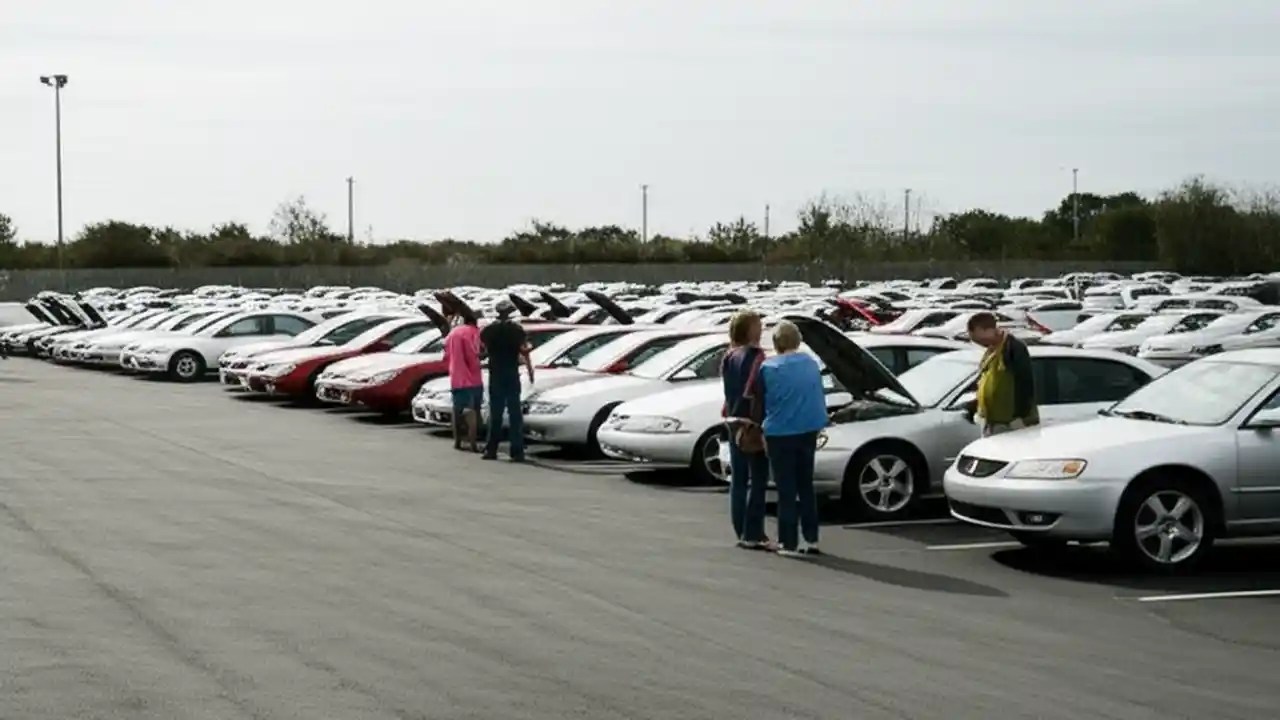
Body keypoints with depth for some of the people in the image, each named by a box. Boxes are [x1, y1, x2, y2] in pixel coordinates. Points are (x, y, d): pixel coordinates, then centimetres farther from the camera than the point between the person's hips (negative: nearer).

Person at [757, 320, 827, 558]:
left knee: (786, 490, 1)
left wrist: (762, 429, 13)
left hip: (780, 433, -4)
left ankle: (789, 544, 0)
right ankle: (811, 540, 16)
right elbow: (819, 396, 13)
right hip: (807, 430, 4)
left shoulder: (768, 368, -8)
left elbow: (759, 401, 1)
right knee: (806, 487, 15)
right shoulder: (811, 363, 4)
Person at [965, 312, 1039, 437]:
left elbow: (1025, 383, -19)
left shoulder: (1014, 348, -15)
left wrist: (1020, 417, -22)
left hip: (1011, 423, -10)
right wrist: (974, 405, 13)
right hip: (991, 422, 10)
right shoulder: (991, 352, 16)